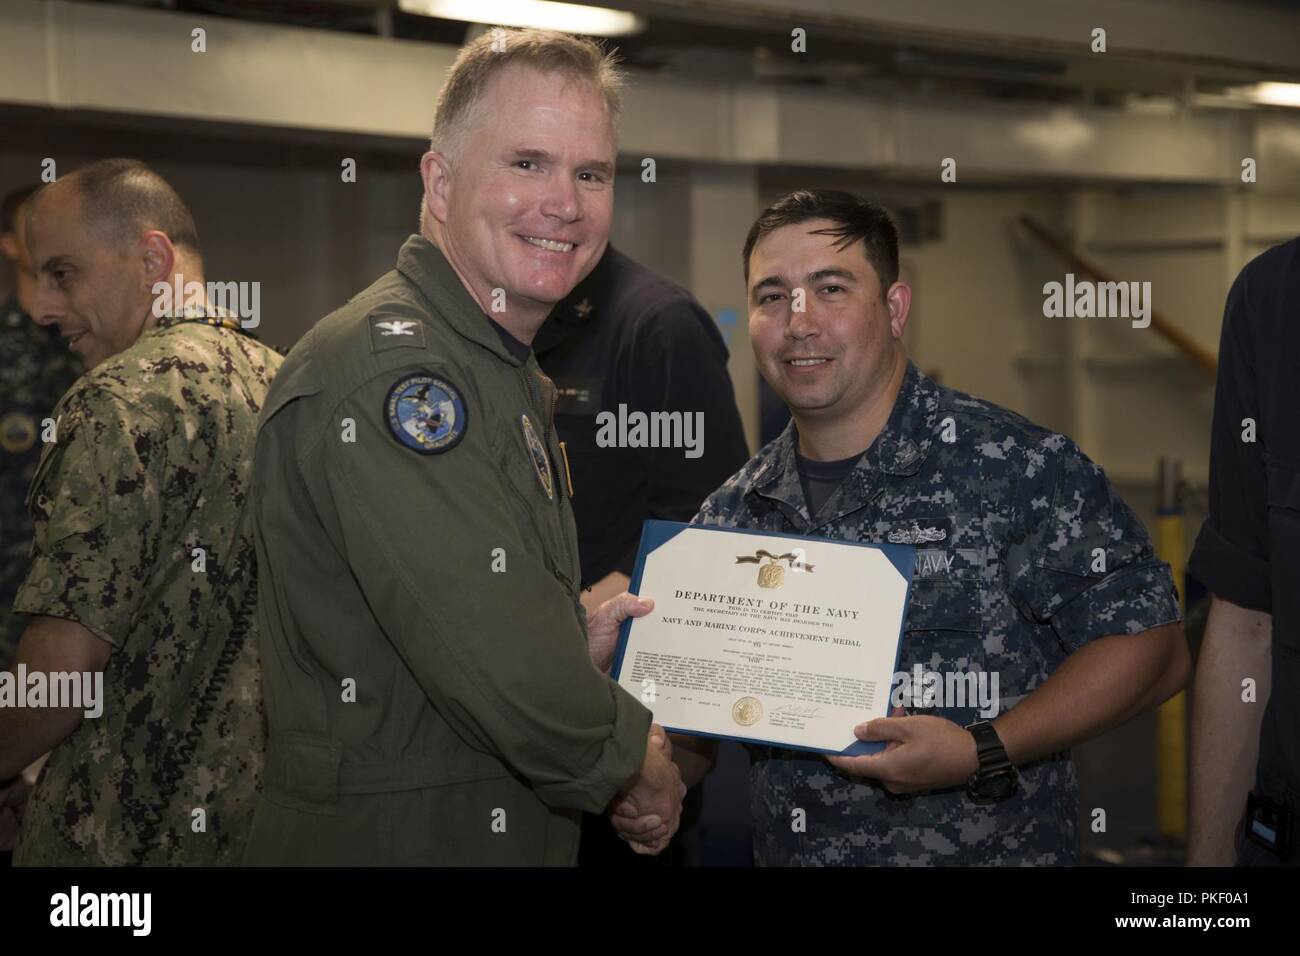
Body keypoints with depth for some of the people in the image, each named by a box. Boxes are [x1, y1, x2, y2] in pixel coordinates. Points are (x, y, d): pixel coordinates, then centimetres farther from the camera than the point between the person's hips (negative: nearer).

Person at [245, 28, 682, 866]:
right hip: (389, 837, -10)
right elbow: (503, 676, -27)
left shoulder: (509, 377, 13)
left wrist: (580, 646, 6)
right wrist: (639, 758, -11)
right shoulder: (386, 364, -21)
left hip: (513, 832, 10)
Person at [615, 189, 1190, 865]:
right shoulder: (730, 515, 4)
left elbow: (1151, 647, -12)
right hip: (786, 851, 5)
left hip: (988, 848, -4)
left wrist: (985, 753, -20)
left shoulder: (1018, 471, -12)